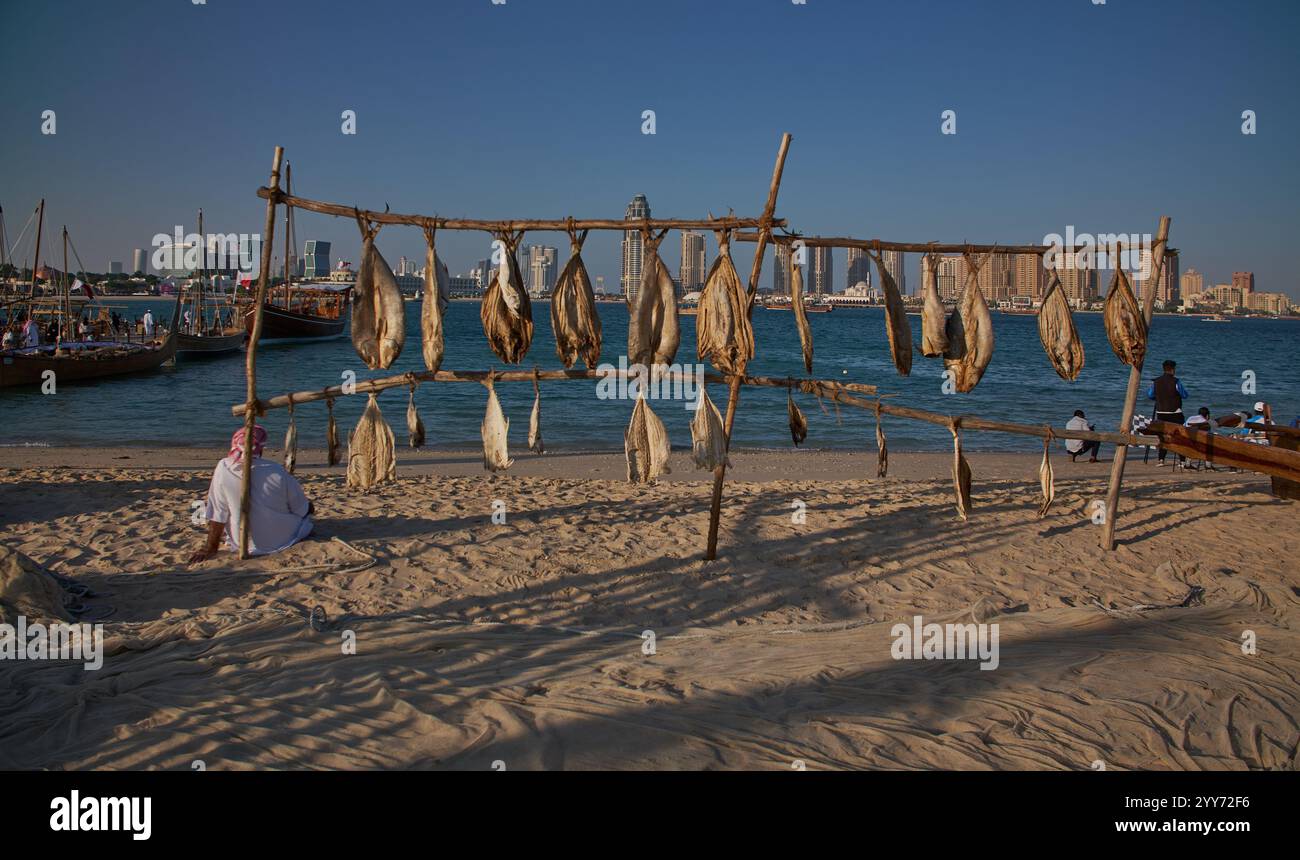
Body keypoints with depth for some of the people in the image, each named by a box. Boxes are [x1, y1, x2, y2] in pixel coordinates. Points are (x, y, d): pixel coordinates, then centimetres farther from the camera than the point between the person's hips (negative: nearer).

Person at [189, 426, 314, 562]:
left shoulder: (223, 469, -17)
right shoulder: (275, 471, -20)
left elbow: (217, 515, -11)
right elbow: (302, 509, -5)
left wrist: (211, 547, 0)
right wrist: (309, 508, 18)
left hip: (243, 546, 1)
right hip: (282, 541, -1)